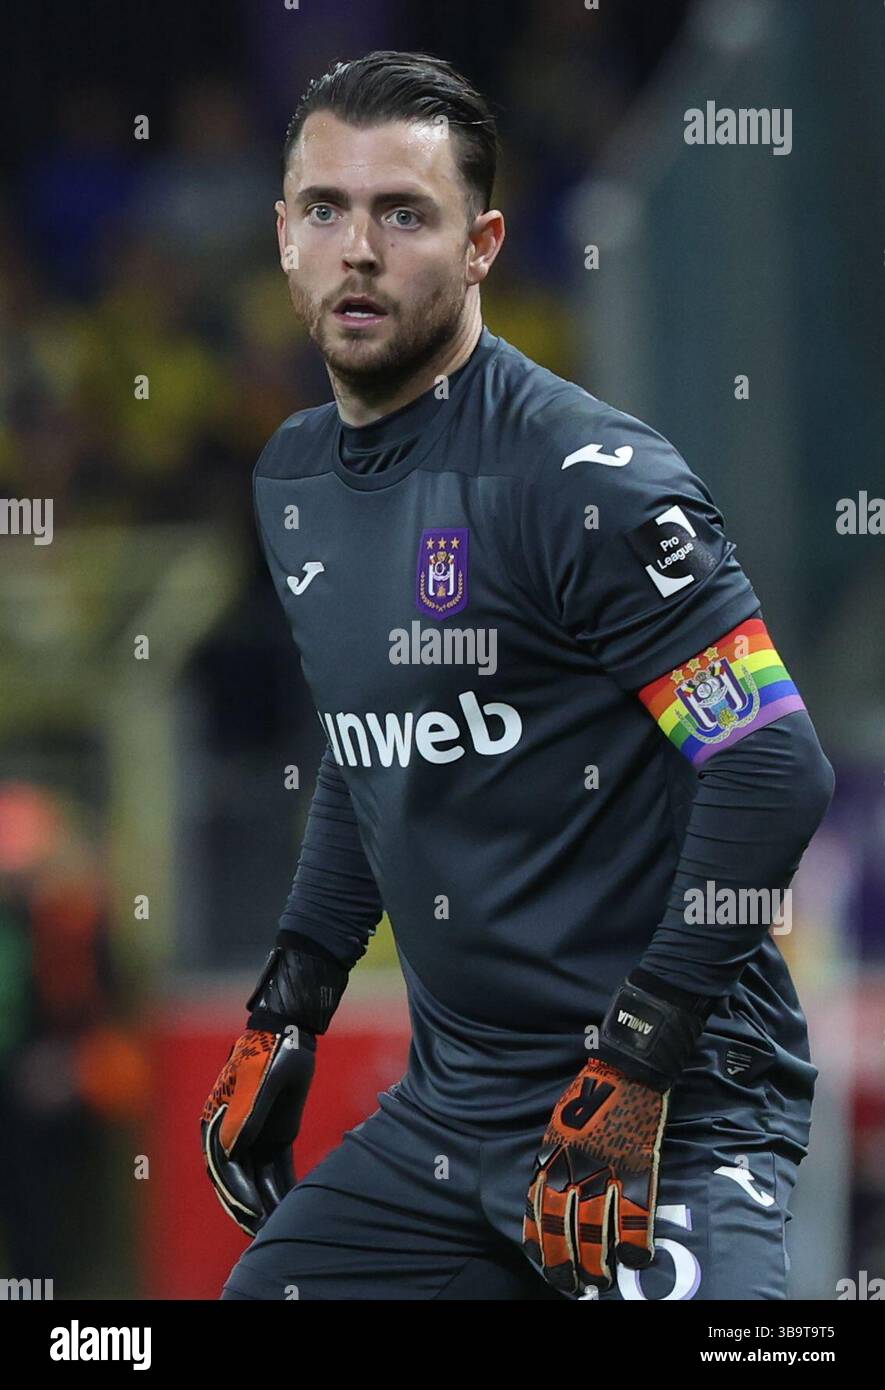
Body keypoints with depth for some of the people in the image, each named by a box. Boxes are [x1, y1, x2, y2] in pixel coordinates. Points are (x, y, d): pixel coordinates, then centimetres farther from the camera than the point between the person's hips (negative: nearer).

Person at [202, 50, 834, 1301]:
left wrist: (633, 1070, -20)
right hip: (448, 1107, 8)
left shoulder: (588, 480, -15)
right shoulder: (293, 483, 11)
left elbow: (773, 769, -19)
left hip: (671, 1106, -8)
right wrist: (286, 1014, 19)